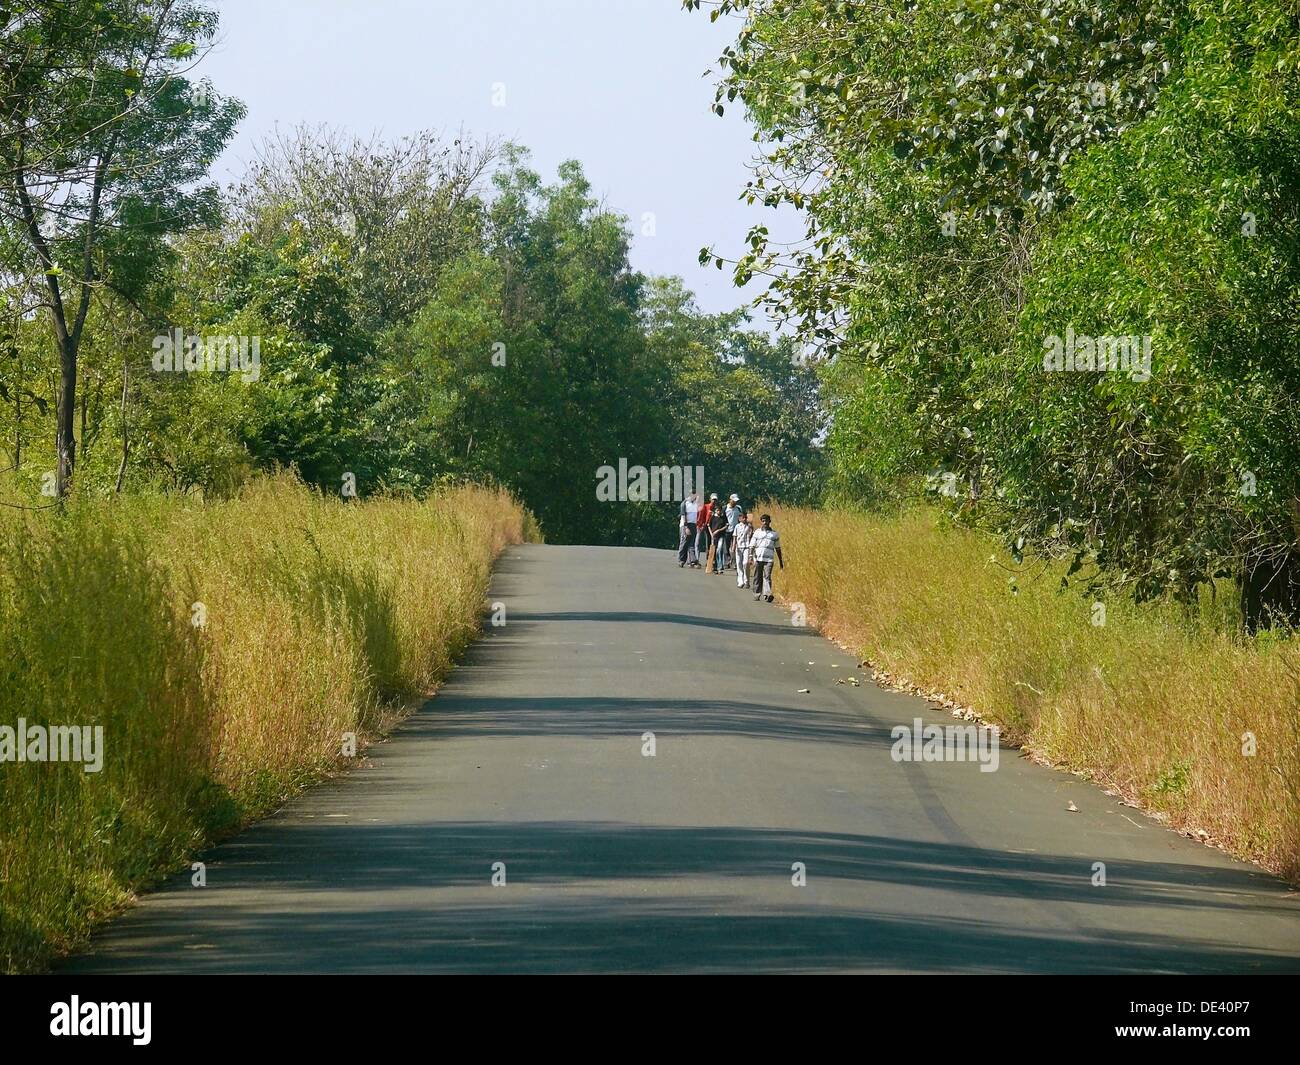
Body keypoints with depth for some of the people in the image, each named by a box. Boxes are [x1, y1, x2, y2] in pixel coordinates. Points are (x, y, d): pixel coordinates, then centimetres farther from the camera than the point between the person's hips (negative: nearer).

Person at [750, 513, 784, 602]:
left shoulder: (774, 533, 12)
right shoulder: (757, 532, 10)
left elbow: (777, 548, 18)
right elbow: (752, 546, 7)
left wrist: (781, 561, 19)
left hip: (769, 559, -1)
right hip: (758, 558, 1)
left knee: (767, 576, -14)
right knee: (757, 577, 5)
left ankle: (767, 594, -24)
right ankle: (757, 594, 14)